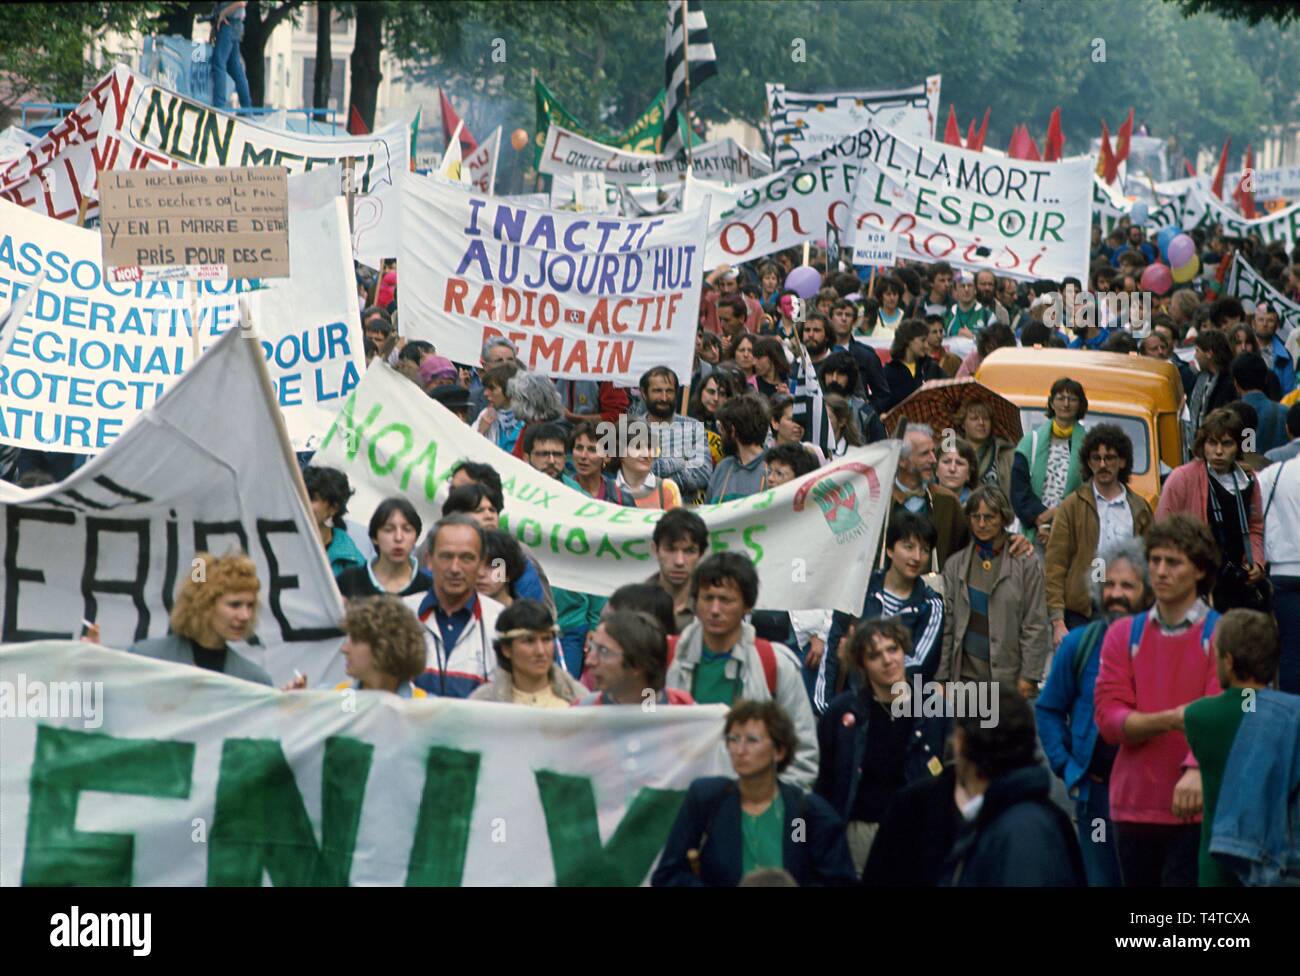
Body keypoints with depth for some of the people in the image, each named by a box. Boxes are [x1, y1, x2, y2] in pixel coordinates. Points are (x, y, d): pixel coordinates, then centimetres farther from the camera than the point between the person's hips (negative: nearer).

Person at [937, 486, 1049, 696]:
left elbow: (1035, 625, 1)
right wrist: (941, 677, 5)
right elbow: (946, 625, 12)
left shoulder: (1025, 565, 3)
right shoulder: (955, 565, 12)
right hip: (966, 674, 2)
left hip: (1009, 677, -2)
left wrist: (1029, 677, -6)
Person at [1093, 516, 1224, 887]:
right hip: (1133, 804, 4)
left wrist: (1196, 769, -32)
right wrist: (1171, 719, -16)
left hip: (1194, 806, -4)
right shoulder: (1123, 635, 10)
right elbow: (1108, 719, 0)